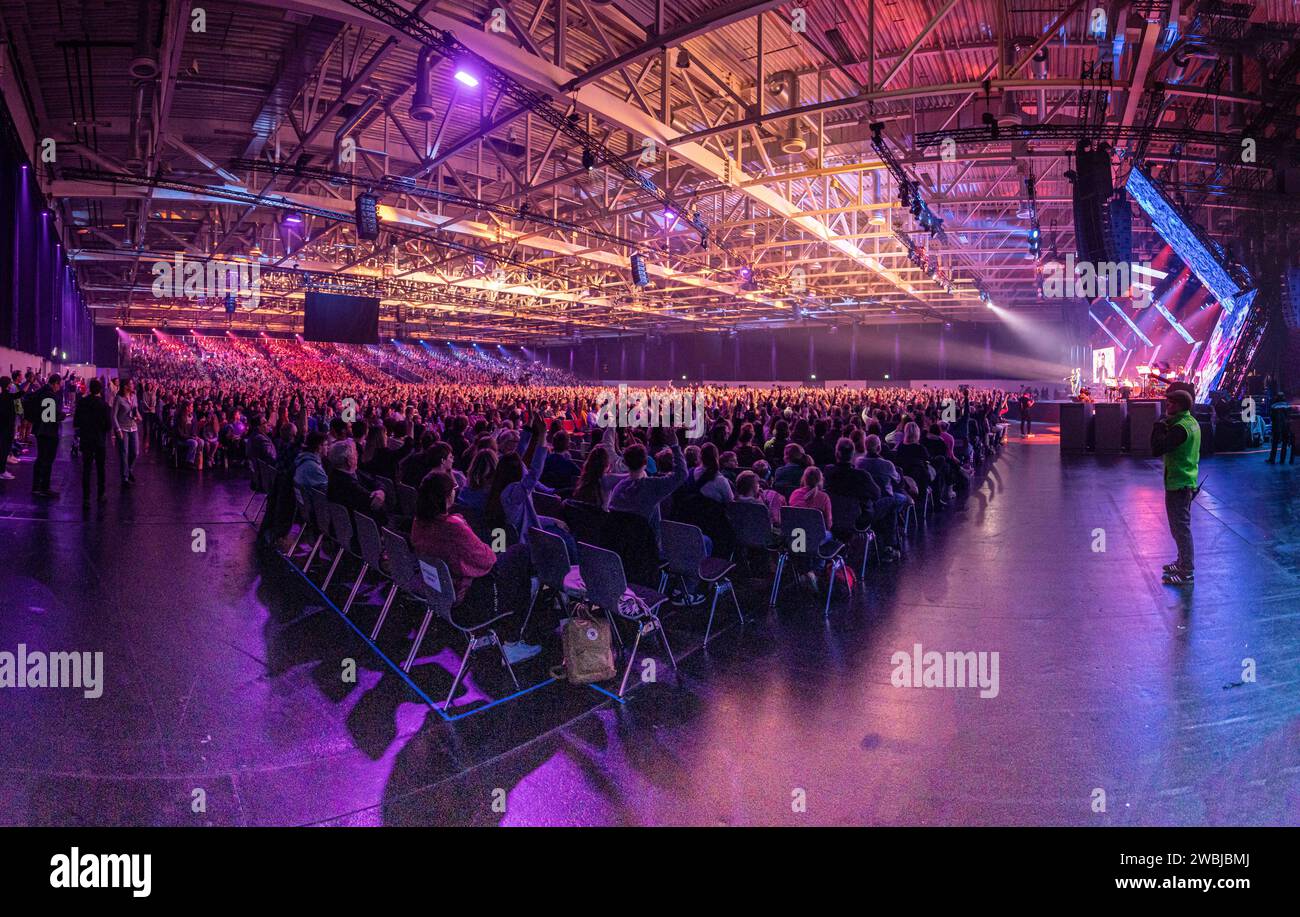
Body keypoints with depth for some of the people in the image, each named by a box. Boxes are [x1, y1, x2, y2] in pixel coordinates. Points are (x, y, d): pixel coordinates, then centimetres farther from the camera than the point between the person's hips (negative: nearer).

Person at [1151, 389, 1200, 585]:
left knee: (1180, 528, -3)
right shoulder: (1192, 422, 9)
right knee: (1182, 526, 21)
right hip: (1188, 482, 10)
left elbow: (1156, 449, -25)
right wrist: (1166, 424, 5)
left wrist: (1160, 425, -17)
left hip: (1178, 485, -10)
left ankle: (1186, 573, 4)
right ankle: (1183, 563, 34)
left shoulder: (1180, 427, -23)